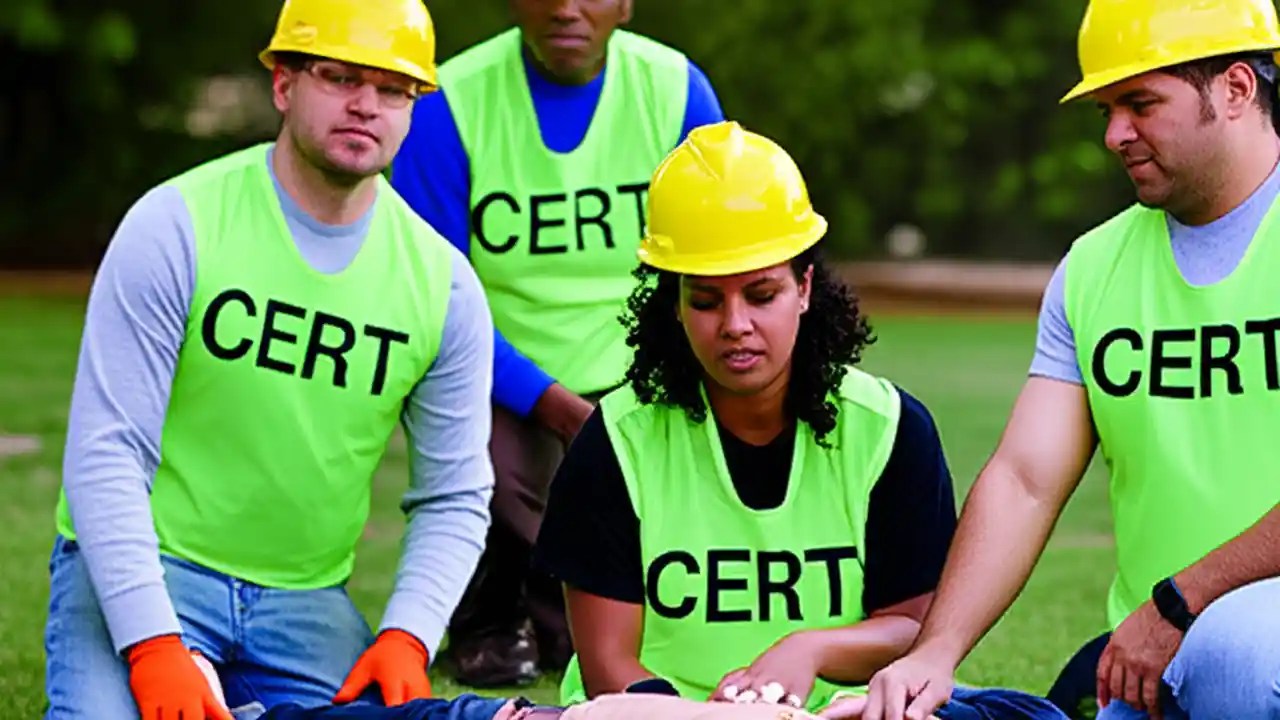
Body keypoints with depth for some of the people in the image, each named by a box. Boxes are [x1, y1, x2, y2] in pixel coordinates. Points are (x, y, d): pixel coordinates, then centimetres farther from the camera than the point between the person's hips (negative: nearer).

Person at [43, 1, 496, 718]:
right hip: (143, 569, -4)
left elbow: (454, 499, 6)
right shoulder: (177, 226, -11)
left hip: (306, 597, 4)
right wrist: (152, 645, -24)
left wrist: (407, 637, -12)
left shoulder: (443, 282, 0)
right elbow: (107, 451, -14)